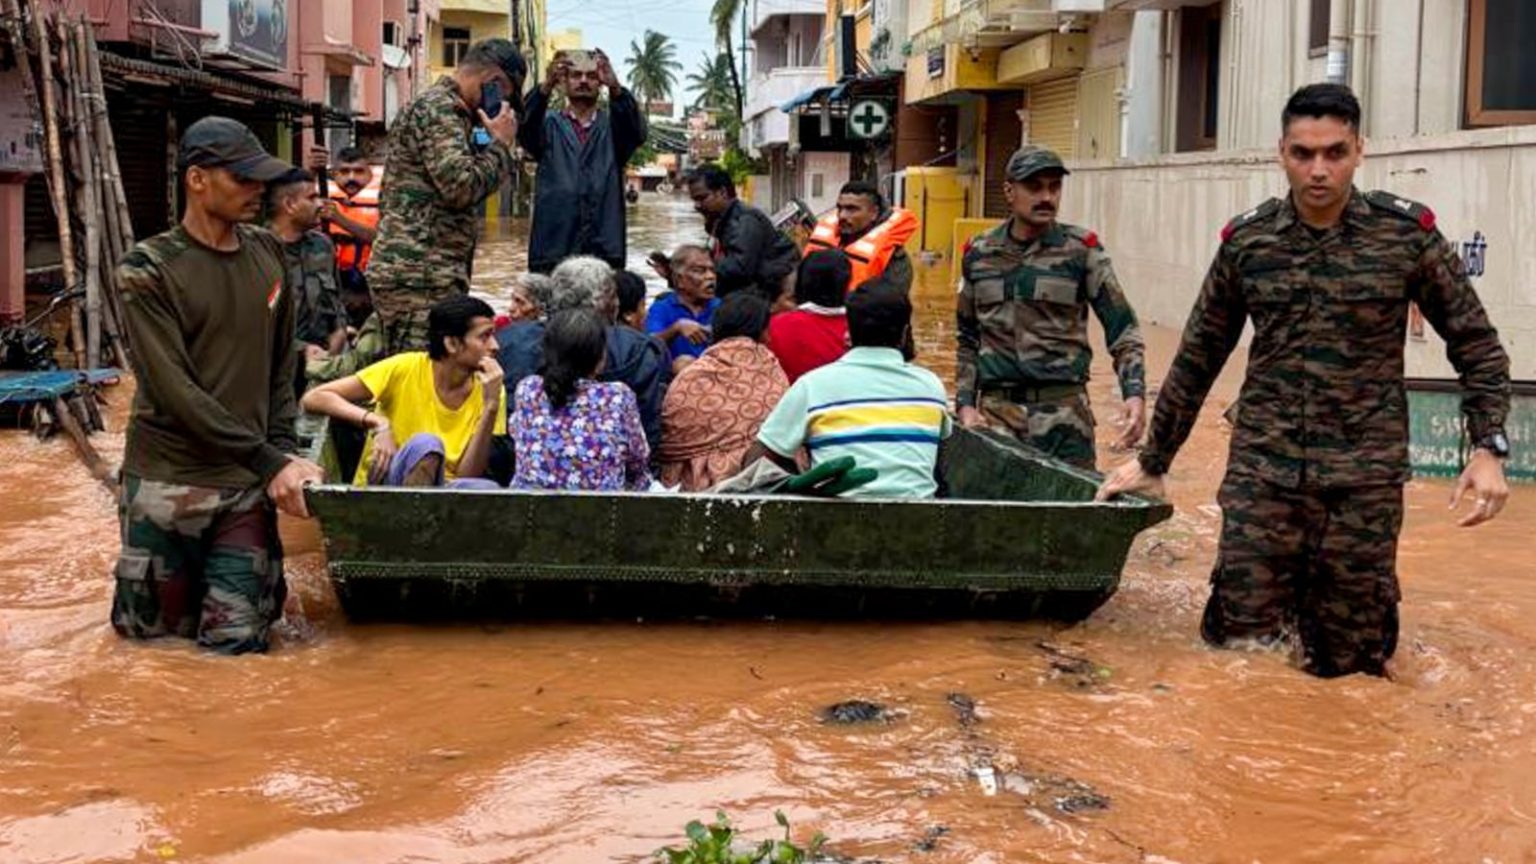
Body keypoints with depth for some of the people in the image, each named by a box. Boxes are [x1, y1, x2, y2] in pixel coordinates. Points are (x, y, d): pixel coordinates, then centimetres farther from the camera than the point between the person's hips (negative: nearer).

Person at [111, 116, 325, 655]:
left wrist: (284, 449, -1)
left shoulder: (268, 255, 7)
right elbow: (176, 392, -16)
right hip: (168, 483, -3)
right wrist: (269, 461, -20)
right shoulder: (148, 270, -10)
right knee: (157, 629, 8)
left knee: (237, 640, 1)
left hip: (248, 486, 3)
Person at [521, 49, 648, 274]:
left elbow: (637, 132, -10)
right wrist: (546, 86, -30)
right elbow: (526, 128, -11)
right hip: (552, 250, 0)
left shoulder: (613, 126, 11)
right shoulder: (549, 125, 11)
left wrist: (615, 87, -29)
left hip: (605, 251, 1)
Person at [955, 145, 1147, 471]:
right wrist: (965, 403, 7)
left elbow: (1122, 329, -1)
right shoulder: (979, 254, 8)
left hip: (1063, 410, -2)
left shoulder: (1081, 250, 0)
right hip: (995, 409, 2)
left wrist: (1135, 393, -14)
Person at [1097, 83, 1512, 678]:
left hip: (1364, 481, -1)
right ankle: (1285, 595, 32)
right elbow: (1197, 360, 11)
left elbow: (1475, 343, 4)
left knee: (1345, 663, 5)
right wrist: (1152, 462, 15)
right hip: (1262, 473, 1)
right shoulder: (1246, 241, 2)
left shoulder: (1407, 234, -3)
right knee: (1237, 645, 1)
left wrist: (1489, 447, -8)